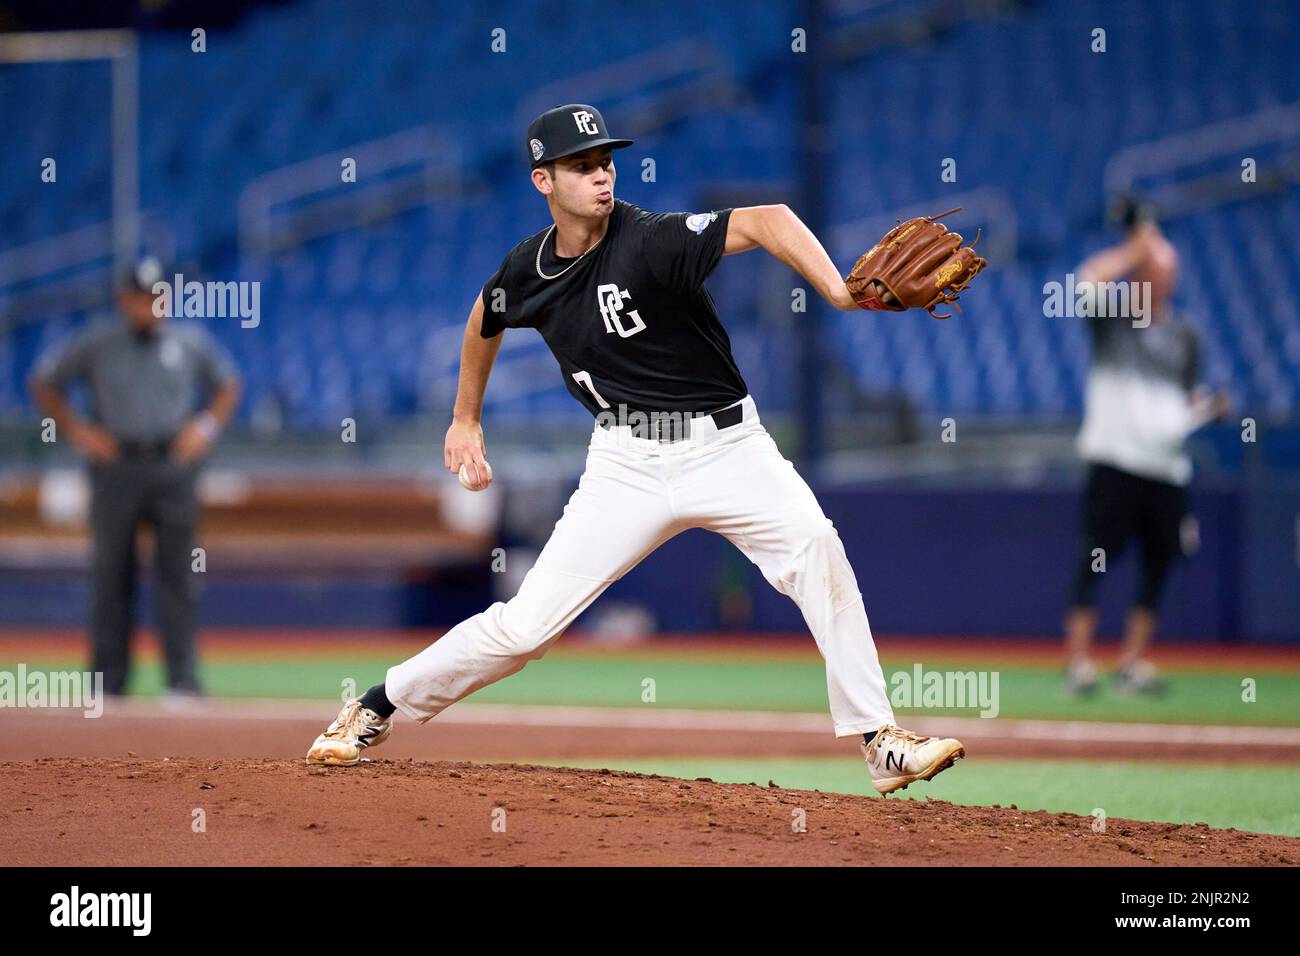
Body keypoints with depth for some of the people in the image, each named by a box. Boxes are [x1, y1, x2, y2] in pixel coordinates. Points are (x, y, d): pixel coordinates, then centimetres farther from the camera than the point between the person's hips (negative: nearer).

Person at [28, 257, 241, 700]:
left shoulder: (191, 342, 7)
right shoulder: (95, 345, 3)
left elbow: (227, 383, 21)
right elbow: (44, 382, 12)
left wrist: (207, 426, 5)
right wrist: (76, 431, 2)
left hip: (173, 465, 0)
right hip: (116, 468, 0)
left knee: (177, 571, -6)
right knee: (111, 573, 2)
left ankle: (183, 677, -7)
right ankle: (108, 678, 8)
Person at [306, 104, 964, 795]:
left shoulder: (652, 241, -17)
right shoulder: (528, 271, 0)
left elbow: (765, 221, -32)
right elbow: (486, 320, 26)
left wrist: (841, 294, -48)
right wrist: (465, 420, 31)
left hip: (726, 446, -3)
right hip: (627, 465, 3)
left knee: (813, 546, -30)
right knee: (524, 624, -4)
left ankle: (880, 742, -24)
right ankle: (378, 709, 17)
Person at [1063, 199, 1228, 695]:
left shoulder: (1185, 338, 18)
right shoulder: (1111, 319, 3)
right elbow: (1088, 280, -19)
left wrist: (1208, 408, 2)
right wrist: (1135, 248, -11)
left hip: (1167, 468, 6)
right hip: (1116, 462, -5)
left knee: (1158, 565, 5)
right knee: (1095, 560, -9)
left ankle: (1134, 663, 13)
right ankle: (1078, 662, -8)